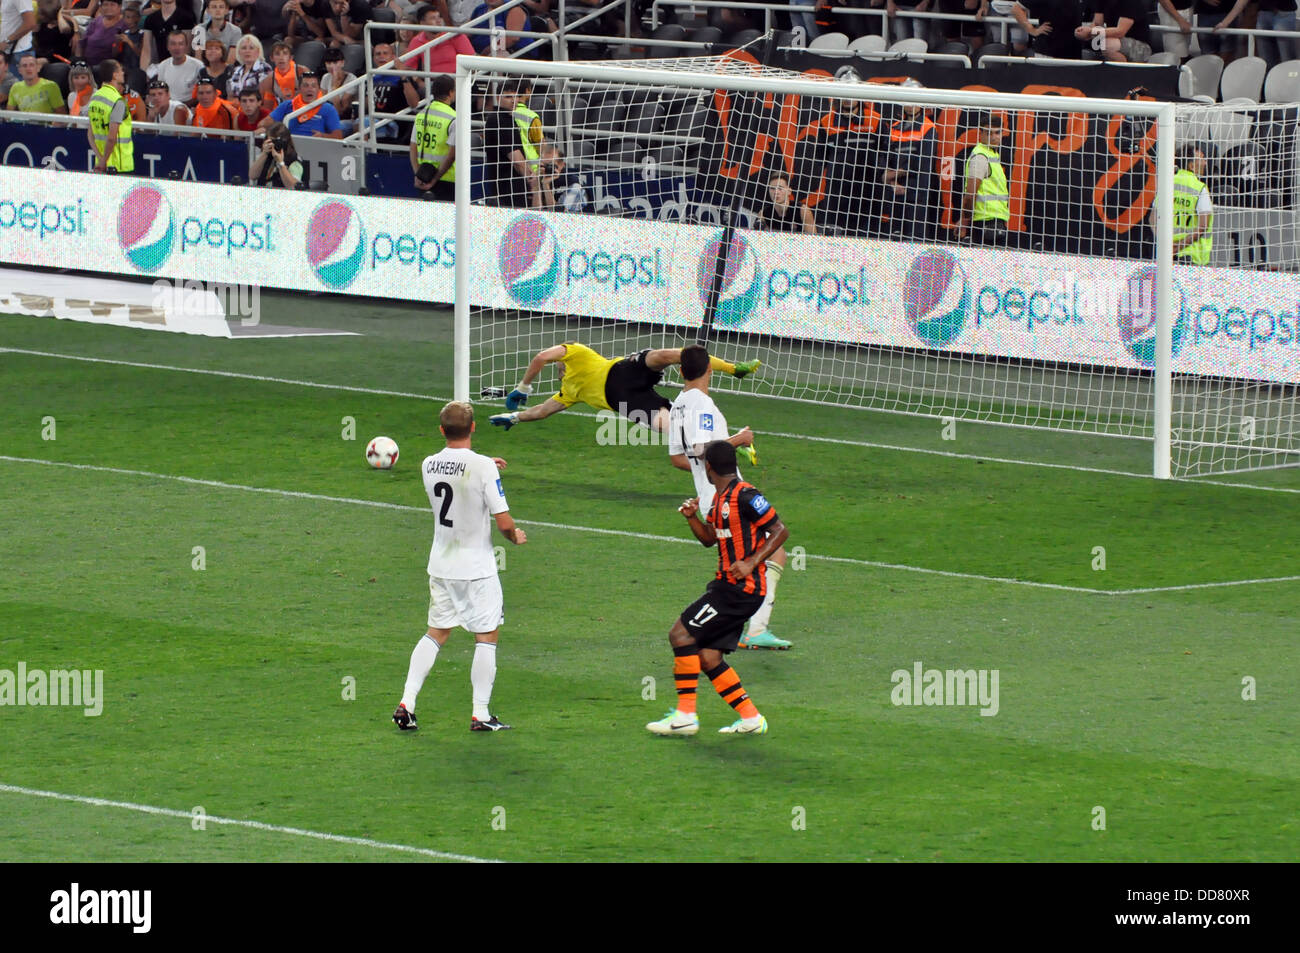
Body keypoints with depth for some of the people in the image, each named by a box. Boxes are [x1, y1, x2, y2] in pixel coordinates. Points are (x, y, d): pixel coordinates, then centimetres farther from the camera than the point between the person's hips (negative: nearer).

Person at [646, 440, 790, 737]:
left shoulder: (745, 497, -15)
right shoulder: (719, 498, 14)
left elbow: (780, 531, -14)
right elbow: (709, 538, 25)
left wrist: (751, 563, -22)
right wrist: (692, 517, 6)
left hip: (742, 587, -10)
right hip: (727, 586, 10)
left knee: (681, 633, -13)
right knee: (707, 656, 6)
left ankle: (685, 714, -11)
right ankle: (750, 718, 12)